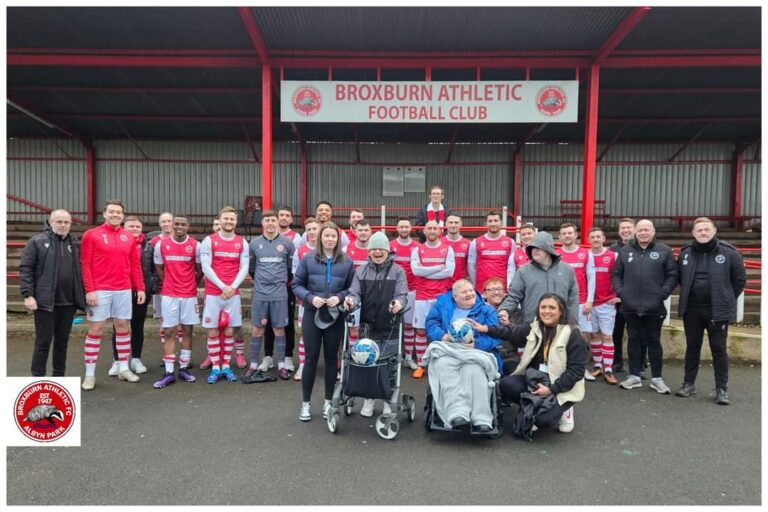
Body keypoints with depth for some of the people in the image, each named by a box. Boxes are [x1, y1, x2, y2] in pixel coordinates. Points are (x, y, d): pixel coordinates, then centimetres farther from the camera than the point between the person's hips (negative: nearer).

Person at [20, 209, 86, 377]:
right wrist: (28, 294, -13)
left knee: (62, 342, 12)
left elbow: (81, 270, 13)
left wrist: (84, 295, 7)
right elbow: (25, 269, -5)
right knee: (43, 342, 1)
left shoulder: (75, 243, 11)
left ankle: (59, 376, 23)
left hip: (68, 303, 4)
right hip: (45, 302, -4)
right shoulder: (37, 241, -1)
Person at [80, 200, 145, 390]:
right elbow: (85, 264, -5)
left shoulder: (129, 237, 9)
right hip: (99, 291, -4)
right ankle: (90, 373, 10)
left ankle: (124, 369, 20)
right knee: (95, 329, 1)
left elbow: (135, 265, 11)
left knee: (124, 327, 9)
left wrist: (140, 288, 6)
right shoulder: (91, 235, -1)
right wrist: (89, 290, -12)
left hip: (124, 290, 4)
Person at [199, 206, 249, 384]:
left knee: (229, 331, 6)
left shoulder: (242, 243, 6)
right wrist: (222, 286, -12)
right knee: (212, 331, 2)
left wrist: (232, 287, -10)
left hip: (233, 293, 2)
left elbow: (244, 268, 2)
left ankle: (226, 366, 16)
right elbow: (205, 267, -7)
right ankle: (215, 368, 11)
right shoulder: (209, 241, -1)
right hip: (213, 293, -1)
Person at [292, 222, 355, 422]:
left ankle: (328, 402, 25)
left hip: (335, 317, 1)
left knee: (331, 358, 11)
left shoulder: (346, 262, 2)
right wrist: (310, 297, -15)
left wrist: (340, 297, -13)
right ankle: (305, 403, 19)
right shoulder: (308, 259, -1)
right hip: (312, 315, -1)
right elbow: (297, 285, 1)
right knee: (311, 359, 5)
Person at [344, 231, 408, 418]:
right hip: (367, 326, 2)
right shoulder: (361, 271, 7)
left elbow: (402, 295, -8)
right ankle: (369, 400, 28)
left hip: (389, 328, -2)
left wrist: (399, 303, -31)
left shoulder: (397, 271, 1)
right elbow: (355, 293, -1)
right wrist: (351, 301, -25)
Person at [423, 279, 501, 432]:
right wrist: (442, 336, -12)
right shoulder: (442, 303, 17)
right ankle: (457, 414, -44)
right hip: (447, 352, 1)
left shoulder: (487, 311, 11)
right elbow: (431, 323, 9)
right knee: (444, 366, -35)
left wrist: (476, 344, -19)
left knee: (474, 371, -36)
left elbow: (494, 337, 0)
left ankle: (481, 419, -35)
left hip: (477, 352, -1)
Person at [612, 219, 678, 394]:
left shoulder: (664, 251, 1)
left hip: (654, 307, -2)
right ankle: (634, 376, 20)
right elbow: (616, 274, 11)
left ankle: (657, 378, 19)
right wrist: (620, 292, -2)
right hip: (630, 306, 2)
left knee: (654, 342, 7)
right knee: (634, 340, 10)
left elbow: (672, 275, 0)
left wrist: (663, 293, -10)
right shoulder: (625, 251, 8)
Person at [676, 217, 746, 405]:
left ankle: (721, 388, 15)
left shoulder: (729, 252, -6)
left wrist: (726, 300, 3)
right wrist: (689, 295, 11)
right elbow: (678, 277, 16)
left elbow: (740, 279, 1)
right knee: (692, 347, 12)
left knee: (719, 349, 5)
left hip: (717, 310, -2)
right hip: (691, 310, 3)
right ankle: (689, 383, 22)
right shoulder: (685, 253, 2)